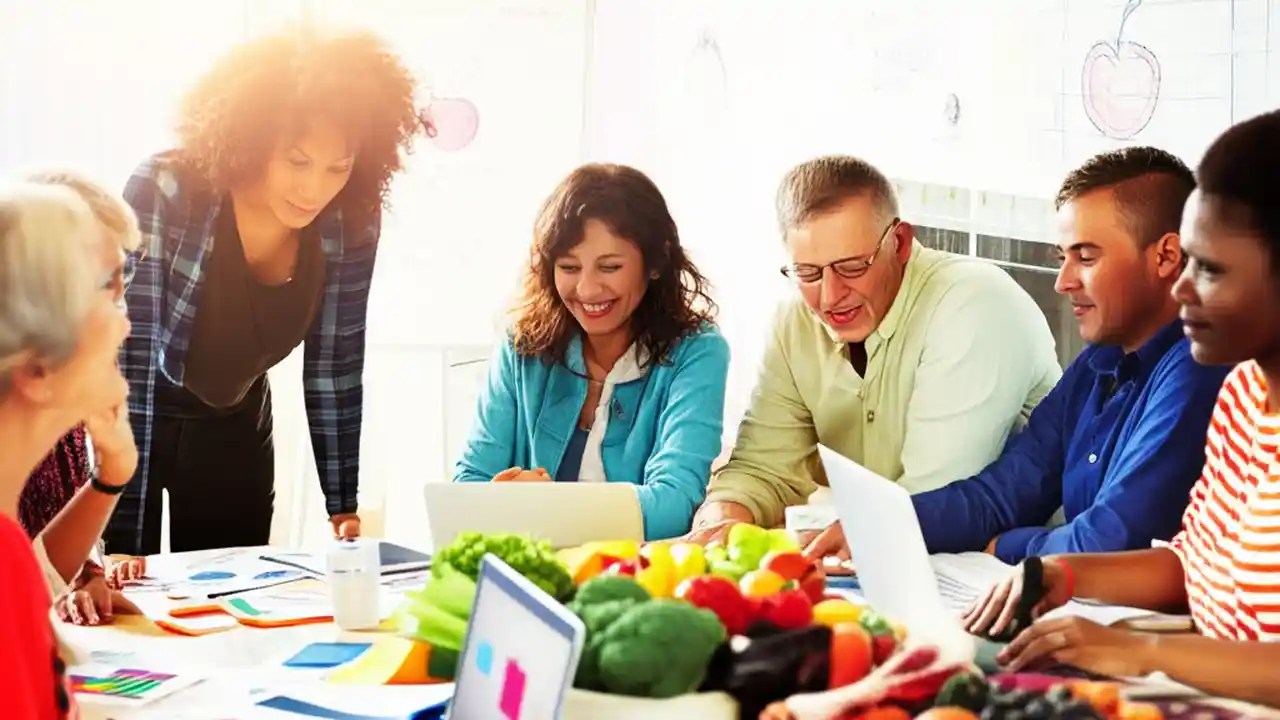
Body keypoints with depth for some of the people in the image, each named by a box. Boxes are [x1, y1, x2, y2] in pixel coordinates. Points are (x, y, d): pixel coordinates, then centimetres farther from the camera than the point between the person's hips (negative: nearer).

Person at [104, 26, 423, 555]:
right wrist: (122, 541, -35)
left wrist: (344, 508, -6)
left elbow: (333, 367, -7)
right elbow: (128, 359, -32)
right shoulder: (164, 192, -30)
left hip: (237, 429, 4)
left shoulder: (351, 223, -18)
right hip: (131, 424, -4)